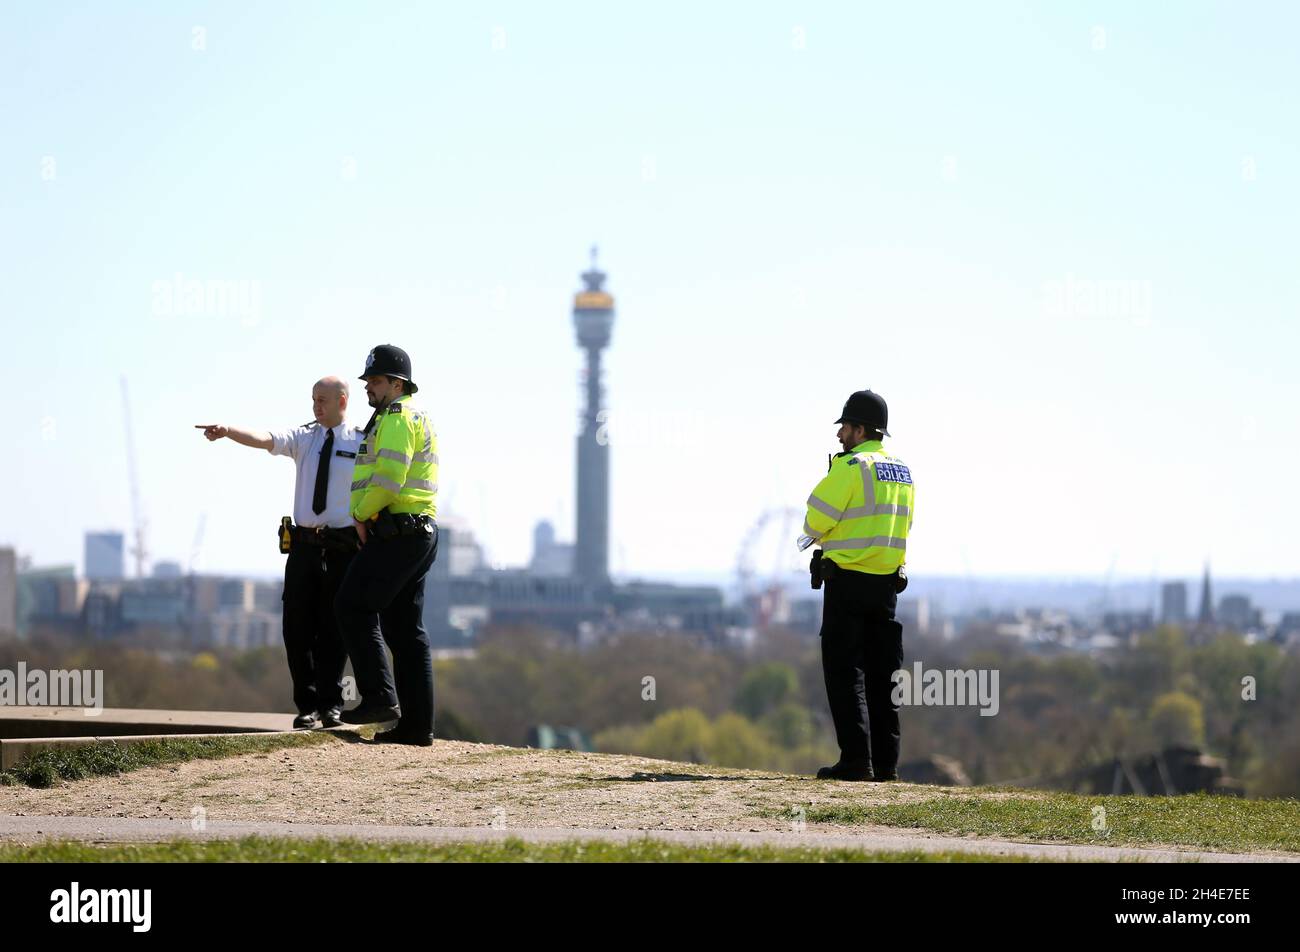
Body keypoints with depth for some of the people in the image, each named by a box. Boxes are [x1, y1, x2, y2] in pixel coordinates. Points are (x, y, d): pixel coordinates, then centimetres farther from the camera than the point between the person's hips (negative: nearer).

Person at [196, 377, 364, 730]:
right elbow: (264, 439, -12)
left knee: (333, 627, 1)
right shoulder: (304, 437, 6)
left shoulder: (362, 444, 1)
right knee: (297, 625, 1)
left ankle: (331, 704, 13)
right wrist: (227, 431, -31)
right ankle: (307, 706, 12)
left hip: (342, 548, -3)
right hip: (304, 545, 3)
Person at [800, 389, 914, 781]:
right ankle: (885, 762, 10)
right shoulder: (902, 471, 13)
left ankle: (856, 760, -10)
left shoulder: (851, 466, -12)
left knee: (844, 671, -4)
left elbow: (816, 518, -13)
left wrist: (812, 534, 12)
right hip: (887, 581, 7)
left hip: (848, 581, -7)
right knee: (881, 673, 11)